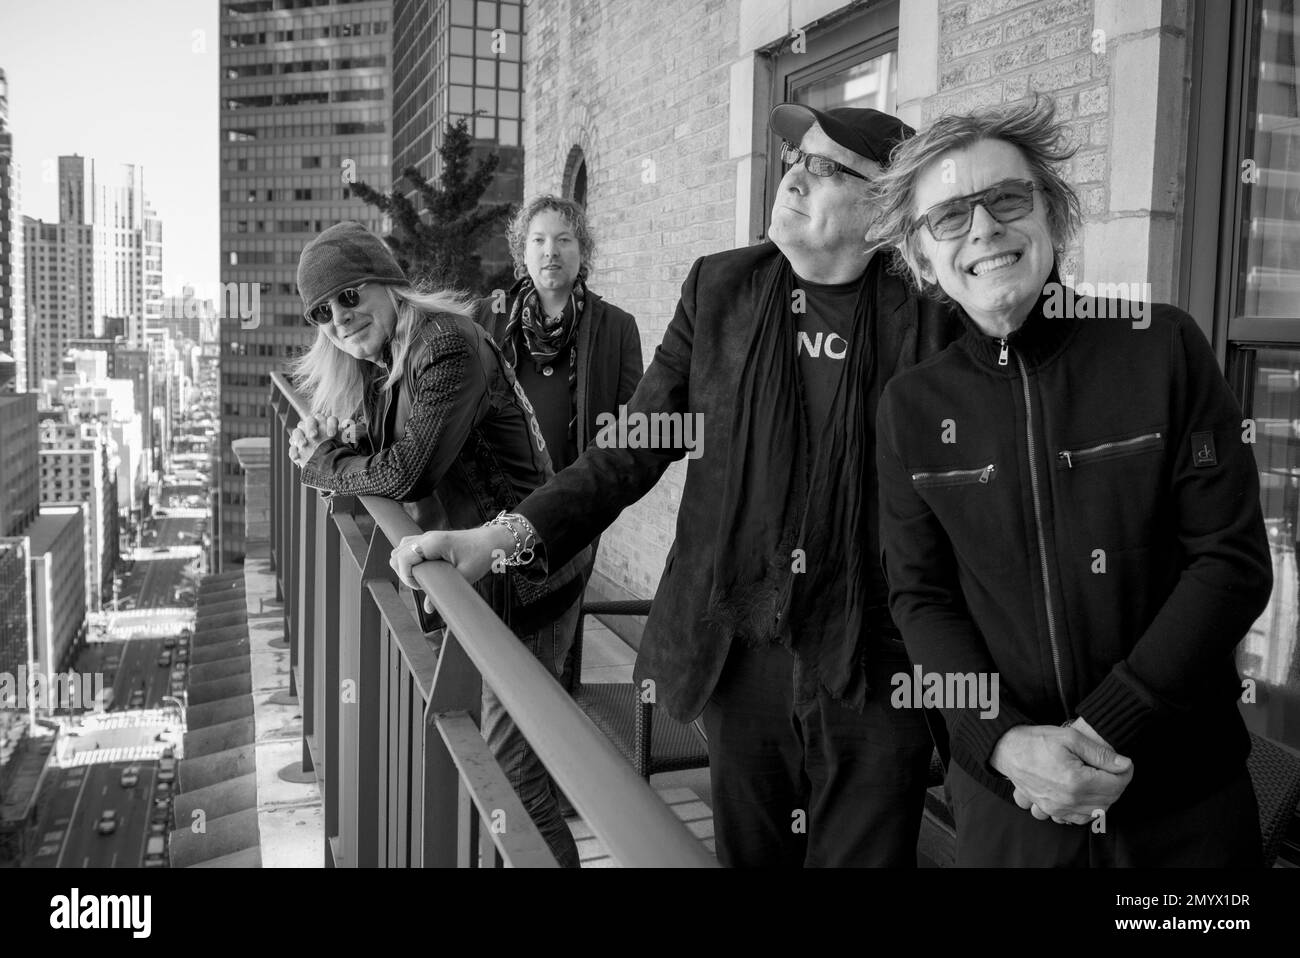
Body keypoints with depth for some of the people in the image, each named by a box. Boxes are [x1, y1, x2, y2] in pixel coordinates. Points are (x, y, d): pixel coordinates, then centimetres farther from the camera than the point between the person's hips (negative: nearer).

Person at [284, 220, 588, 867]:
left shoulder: (446, 345, -18)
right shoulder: (382, 360, 12)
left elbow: (403, 473, -21)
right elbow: (377, 451, 17)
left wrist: (320, 465, -5)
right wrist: (323, 438, -2)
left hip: (522, 578, -10)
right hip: (474, 575, 10)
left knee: (511, 774, -6)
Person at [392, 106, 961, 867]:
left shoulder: (932, 306, -7)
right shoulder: (721, 288, 1)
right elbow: (635, 447, 0)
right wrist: (504, 536, -8)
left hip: (875, 670, -2)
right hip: (739, 655, 3)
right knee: (748, 854, 17)